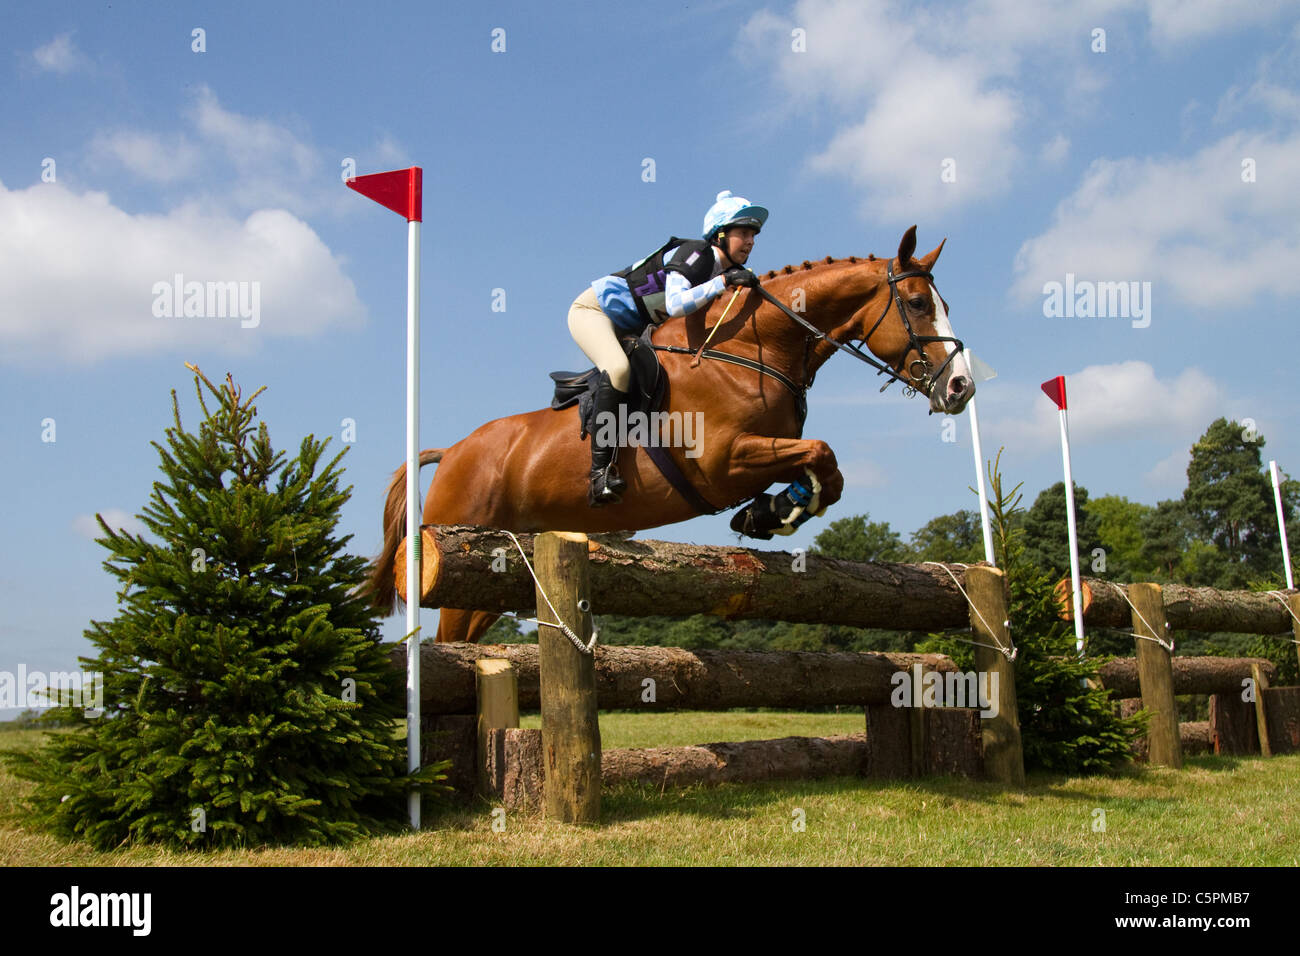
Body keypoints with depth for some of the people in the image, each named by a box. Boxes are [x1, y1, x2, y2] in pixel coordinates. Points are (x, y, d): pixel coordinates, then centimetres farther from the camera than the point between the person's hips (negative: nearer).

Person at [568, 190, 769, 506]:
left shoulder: (728, 272, 3)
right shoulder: (694, 254, -22)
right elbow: (675, 303, -39)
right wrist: (723, 281, -39)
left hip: (628, 330, 10)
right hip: (593, 310, -10)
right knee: (618, 368, -33)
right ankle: (601, 470, -36)